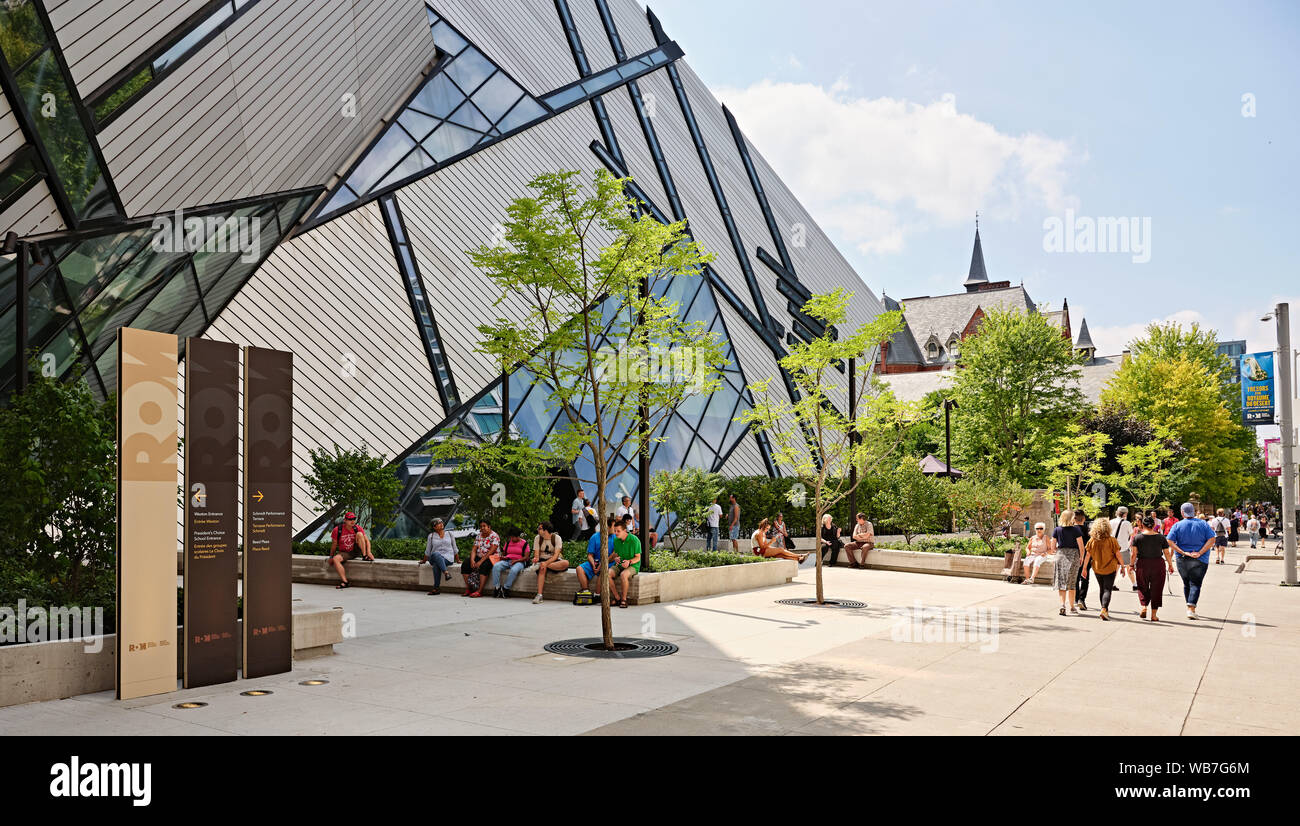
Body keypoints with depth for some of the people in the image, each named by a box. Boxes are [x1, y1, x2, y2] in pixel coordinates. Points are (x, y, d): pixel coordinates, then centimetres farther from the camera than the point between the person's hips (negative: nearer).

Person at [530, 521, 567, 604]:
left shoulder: (556, 538, -7)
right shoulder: (537, 538, 2)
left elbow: (556, 554, -17)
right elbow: (536, 553, -4)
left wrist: (546, 563, -32)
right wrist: (535, 558, -29)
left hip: (554, 561, -1)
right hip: (542, 560, 1)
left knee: (566, 563, -33)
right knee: (542, 569, -35)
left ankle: (538, 566, -32)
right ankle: (539, 595, -42)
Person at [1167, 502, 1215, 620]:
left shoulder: (1177, 526, -2)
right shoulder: (1203, 524, 0)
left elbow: (1170, 542, -11)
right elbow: (1212, 540, -8)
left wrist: (1183, 552, -11)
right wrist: (1200, 553, -12)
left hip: (1182, 560, 1)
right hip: (1200, 561, -1)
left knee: (1186, 584, 15)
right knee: (1195, 584, -2)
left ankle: (1190, 608, 23)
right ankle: (1191, 609, -18)